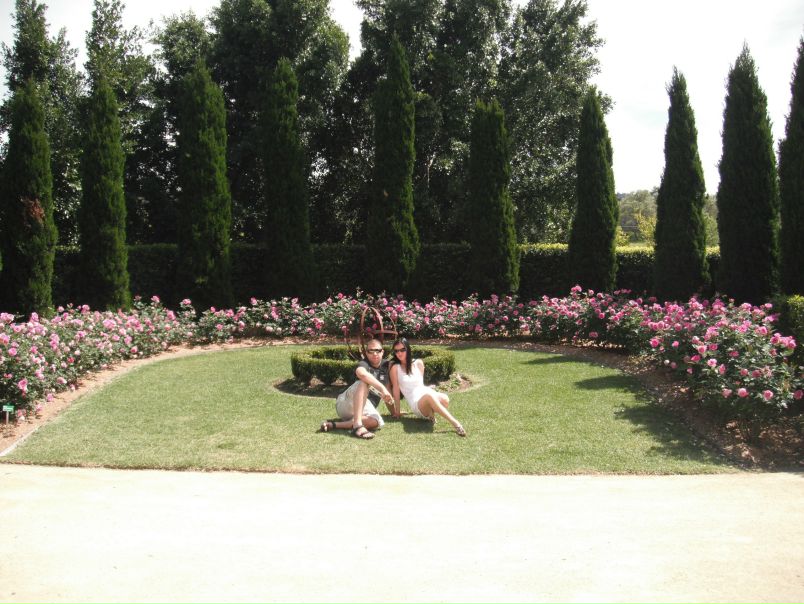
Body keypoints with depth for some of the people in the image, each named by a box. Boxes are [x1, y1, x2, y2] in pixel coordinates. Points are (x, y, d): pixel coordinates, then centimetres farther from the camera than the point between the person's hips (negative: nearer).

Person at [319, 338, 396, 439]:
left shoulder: (385, 365, 12)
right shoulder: (364, 364, -9)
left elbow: (387, 389, 23)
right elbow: (361, 373, -36)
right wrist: (382, 388, -41)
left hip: (365, 407, 5)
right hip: (346, 403, -5)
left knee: (376, 422, -32)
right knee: (364, 382, -33)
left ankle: (334, 425, -24)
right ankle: (357, 425, -45)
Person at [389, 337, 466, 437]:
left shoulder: (418, 363, 10)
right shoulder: (395, 367, -1)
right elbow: (396, 389, -3)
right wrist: (397, 411, -2)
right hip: (416, 403, -4)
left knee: (444, 399, -32)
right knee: (430, 396, -39)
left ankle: (431, 413, -2)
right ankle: (454, 423, -41)